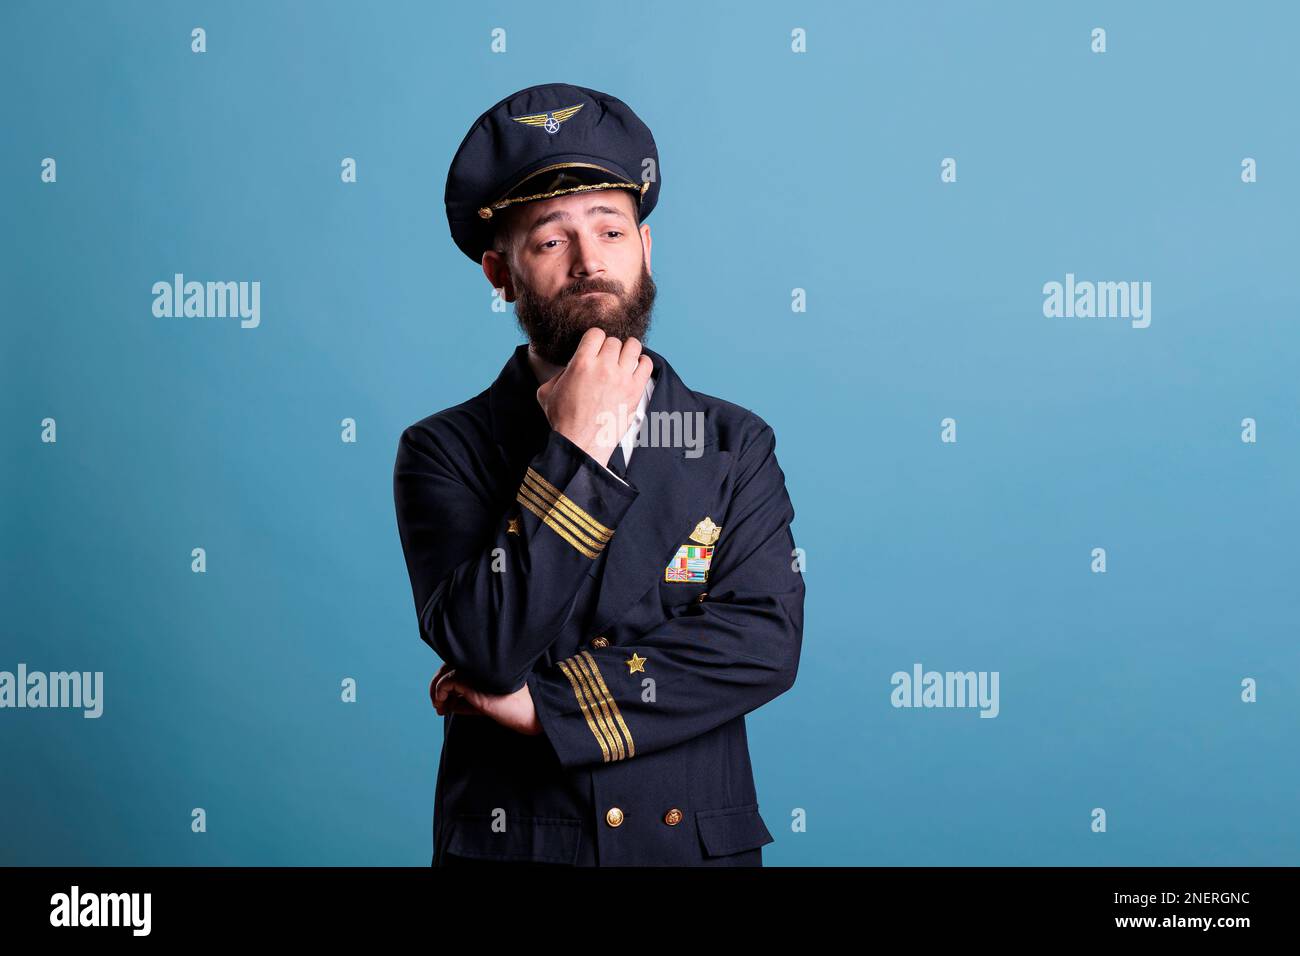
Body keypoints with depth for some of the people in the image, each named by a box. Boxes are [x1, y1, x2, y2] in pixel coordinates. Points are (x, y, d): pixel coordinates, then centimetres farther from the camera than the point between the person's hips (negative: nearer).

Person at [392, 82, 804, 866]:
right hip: (510, 839, -1)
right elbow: (484, 651, -18)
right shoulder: (445, 451, -6)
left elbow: (766, 645, -13)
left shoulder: (737, 444, -2)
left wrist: (548, 703, -16)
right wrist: (574, 450, -20)